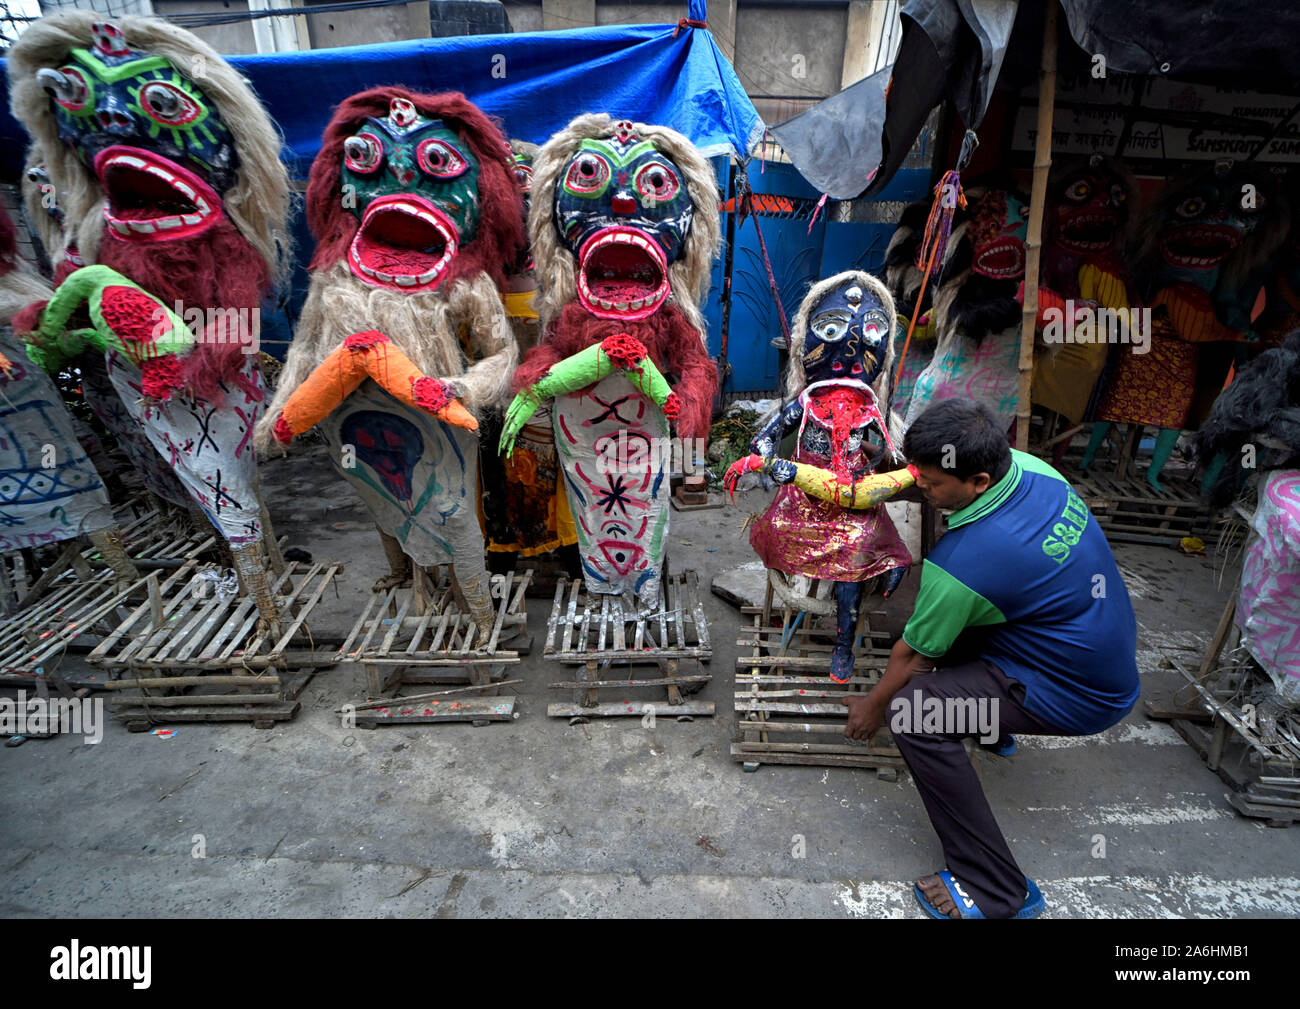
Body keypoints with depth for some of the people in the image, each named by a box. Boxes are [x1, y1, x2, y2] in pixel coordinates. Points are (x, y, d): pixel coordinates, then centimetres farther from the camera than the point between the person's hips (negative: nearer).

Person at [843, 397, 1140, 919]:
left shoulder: (961, 562, -32)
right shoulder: (1028, 465, -11)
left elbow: (914, 656, -14)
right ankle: (993, 728, 41)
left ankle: (995, 889, -5)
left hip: (1080, 697, -9)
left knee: (912, 711, -18)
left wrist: (873, 706, 3)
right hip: (1116, 654, 9)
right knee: (952, 614, 18)